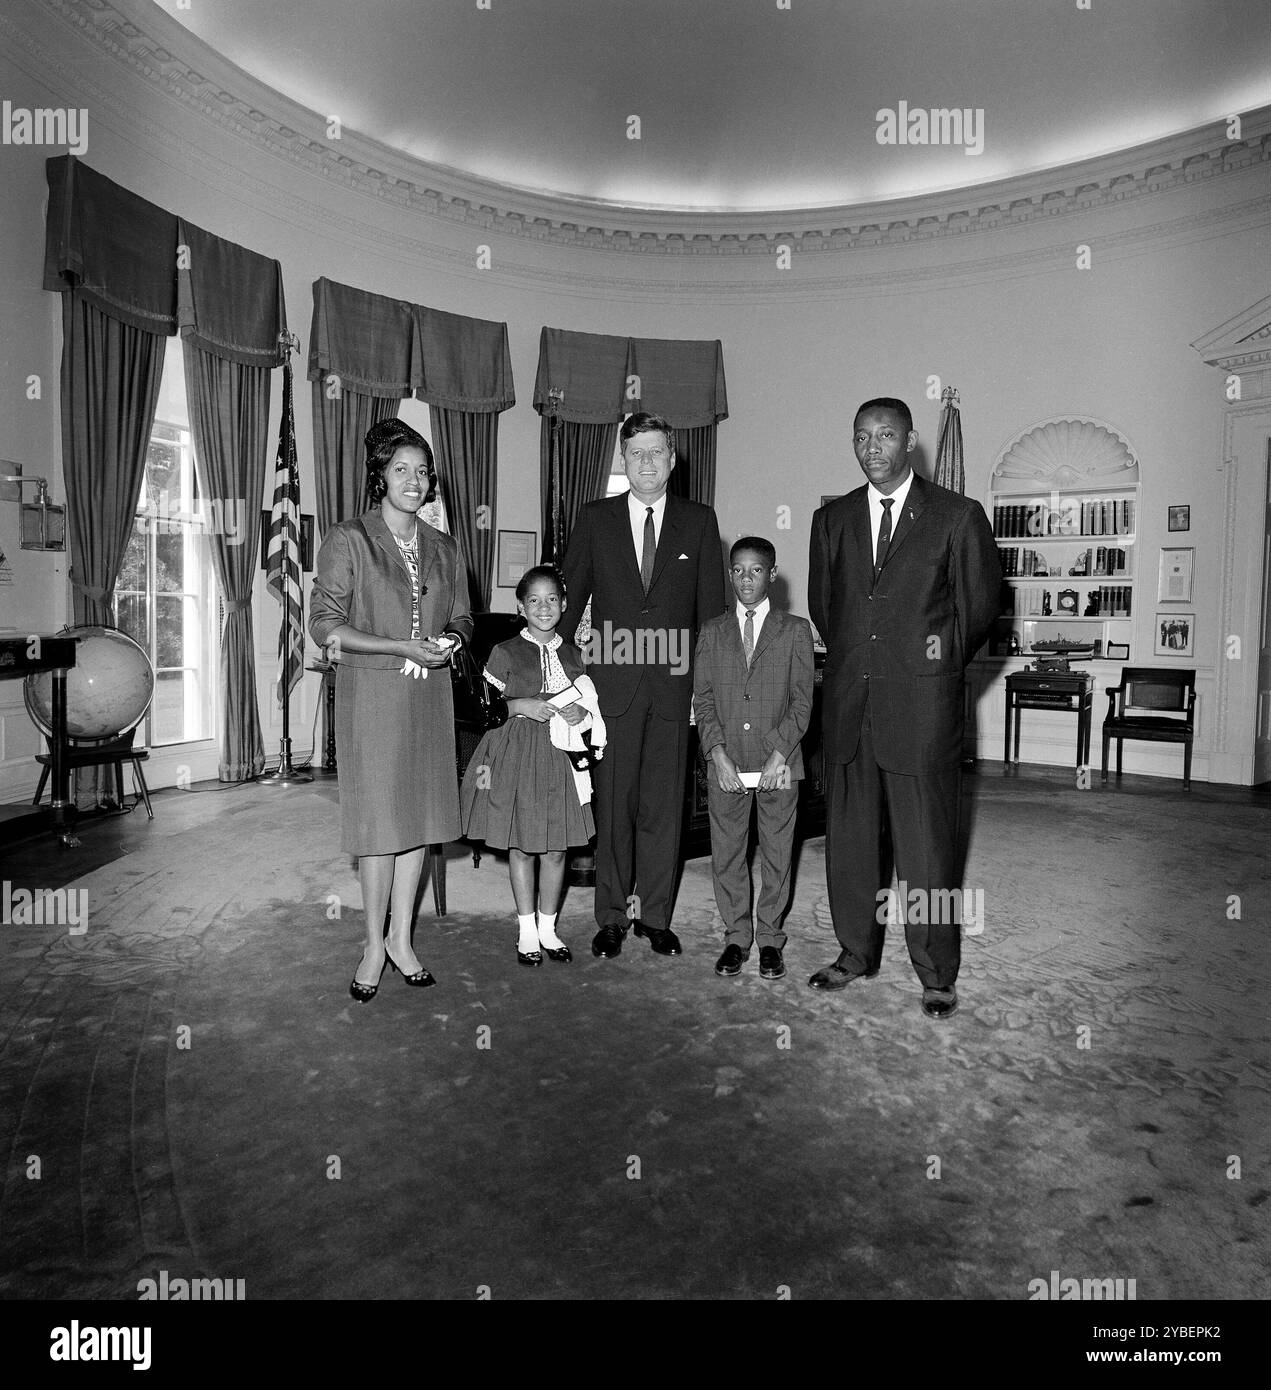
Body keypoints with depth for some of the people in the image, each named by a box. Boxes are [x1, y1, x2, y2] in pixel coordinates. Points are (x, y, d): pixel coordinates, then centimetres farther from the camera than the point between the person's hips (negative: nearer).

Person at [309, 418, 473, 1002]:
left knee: (419, 815, 8)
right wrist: (403, 647, -16)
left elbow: (461, 620, 18)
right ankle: (374, 944, 16)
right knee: (378, 820, -1)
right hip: (371, 695, -4)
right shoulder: (348, 540, -3)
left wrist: (448, 642, -6)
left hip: (429, 696, 5)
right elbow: (325, 624, -9)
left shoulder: (442, 549, 12)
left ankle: (401, 938, 22)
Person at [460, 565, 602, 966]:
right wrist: (522, 706, -16)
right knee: (521, 847, 6)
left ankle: (548, 927, 23)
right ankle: (527, 931, 20)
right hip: (517, 757, -3)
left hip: (560, 758, 3)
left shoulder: (572, 654, 8)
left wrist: (581, 714, -6)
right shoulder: (506, 652, -2)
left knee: (555, 849, 7)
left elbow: (588, 704, 15)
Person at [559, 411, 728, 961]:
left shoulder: (699, 521, 7)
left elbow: (711, 606, 6)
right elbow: (570, 597, 8)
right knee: (612, 803, 4)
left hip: (673, 685, 1)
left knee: (663, 803, 6)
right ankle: (612, 916, 17)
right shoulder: (595, 519, 6)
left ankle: (654, 915, 19)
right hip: (612, 684, 0)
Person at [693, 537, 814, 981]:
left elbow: (802, 700, 0)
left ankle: (770, 940, 21)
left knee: (777, 856, 6)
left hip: (778, 764, -1)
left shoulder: (795, 630, 4)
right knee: (726, 856, 7)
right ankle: (736, 937, 22)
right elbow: (702, 700, 5)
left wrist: (780, 753, -10)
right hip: (726, 764, 2)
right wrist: (717, 753, -7)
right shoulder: (712, 632, 9)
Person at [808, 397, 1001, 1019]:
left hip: (922, 707, -4)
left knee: (925, 845, 3)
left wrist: (942, 660, 10)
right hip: (847, 705, 4)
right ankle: (856, 952, 28)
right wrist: (851, 661, 14)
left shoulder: (958, 516, -1)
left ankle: (937, 975, 18)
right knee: (849, 837, 11)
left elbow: (980, 606, 7)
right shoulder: (831, 520, 11)